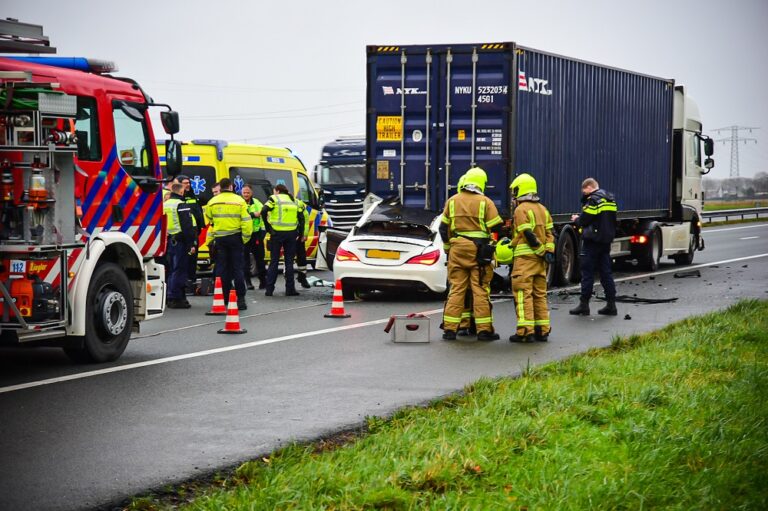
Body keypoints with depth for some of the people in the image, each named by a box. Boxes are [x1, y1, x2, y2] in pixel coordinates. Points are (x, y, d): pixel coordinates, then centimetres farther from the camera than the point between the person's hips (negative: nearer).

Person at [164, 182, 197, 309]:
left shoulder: (165, 205, 14)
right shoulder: (181, 205, -11)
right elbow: (187, 227, -16)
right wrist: (191, 244, -14)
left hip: (168, 241, 8)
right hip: (180, 241, -8)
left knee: (171, 270, 15)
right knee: (179, 270, -5)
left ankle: (168, 298, 19)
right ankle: (176, 298, -7)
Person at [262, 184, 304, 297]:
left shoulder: (274, 199, 2)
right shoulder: (294, 201, 15)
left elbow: (264, 211, -13)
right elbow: (301, 218, 9)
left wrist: (268, 227, -4)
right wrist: (300, 233, 12)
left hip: (277, 233, -3)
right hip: (291, 233, 3)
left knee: (274, 262, 4)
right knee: (289, 262, 8)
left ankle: (269, 289, 2)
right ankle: (290, 289, 5)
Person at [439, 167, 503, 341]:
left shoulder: (452, 201, 7)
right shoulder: (485, 202, -4)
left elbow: (444, 228, 10)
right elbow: (496, 227, -5)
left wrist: (448, 248, 20)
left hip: (457, 249, 3)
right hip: (479, 251, -3)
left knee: (456, 289, 6)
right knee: (480, 290, 1)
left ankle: (450, 329, 4)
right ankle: (484, 329, 2)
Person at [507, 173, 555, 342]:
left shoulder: (521, 210, -9)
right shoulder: (543, 209, 16)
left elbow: (529, 235, -16)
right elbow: (549, 233, 10)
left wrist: (541, 251, -6)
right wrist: (549, 251, 3)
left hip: (525, 258, -8)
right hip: (540, 259, 8)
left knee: (523, 294, -7)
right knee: (540, 294, 12)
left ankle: (525, 331, -12)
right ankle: (542, 330, 13)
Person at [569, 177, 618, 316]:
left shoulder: (593, 199, -13)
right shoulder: (610, 198, 14)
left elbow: (584, 220, -15)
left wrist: (576, 219, 6)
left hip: (593, 241, -8)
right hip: (606, 240, 8)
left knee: (587, 273, -2)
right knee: (606, 272, 10)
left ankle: (584, 304, 0)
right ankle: (611, 304, 9)